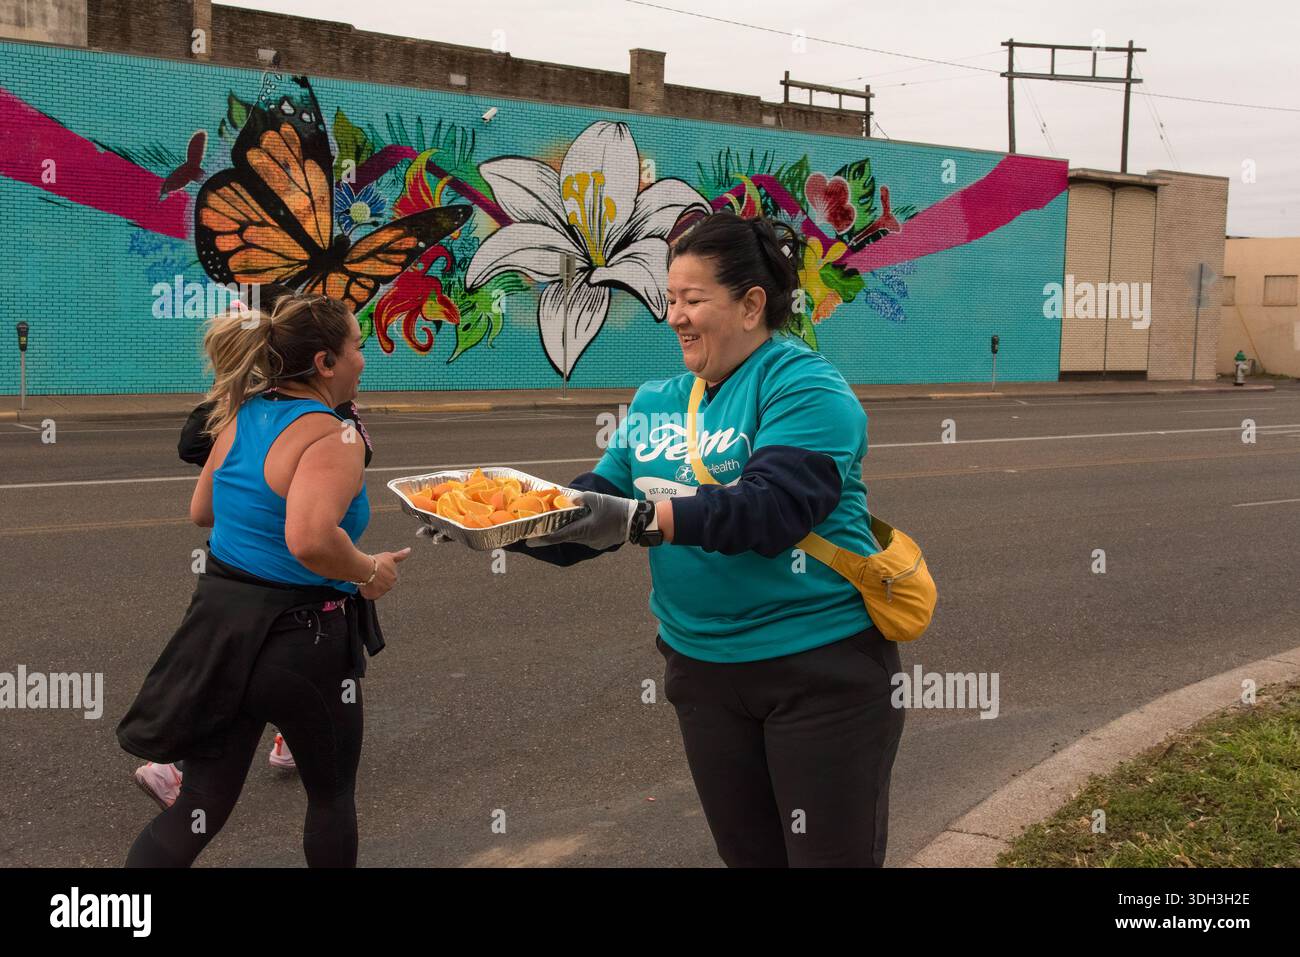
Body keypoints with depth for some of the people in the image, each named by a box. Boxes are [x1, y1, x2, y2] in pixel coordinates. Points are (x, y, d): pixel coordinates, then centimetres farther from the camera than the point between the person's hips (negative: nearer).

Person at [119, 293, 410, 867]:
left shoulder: (240, 416, 4)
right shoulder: (332, 438, -20)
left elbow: (202, 511, 18)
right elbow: (310, 541, -36)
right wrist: (369, 572, -19)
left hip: (221, 624, 7)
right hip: (300, 639, -6)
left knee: (201, 807, 13)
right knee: (332, 794, 19)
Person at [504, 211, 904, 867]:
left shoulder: (804, 387, -13)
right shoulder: (656, 401, 7)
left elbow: (772, 507, -27)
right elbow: (597, 511, 5)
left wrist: (638, 518, -34)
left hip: (821, 668, -6)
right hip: (700, 665, 6)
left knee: (832, 854, 6)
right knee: (745, 853, 20)